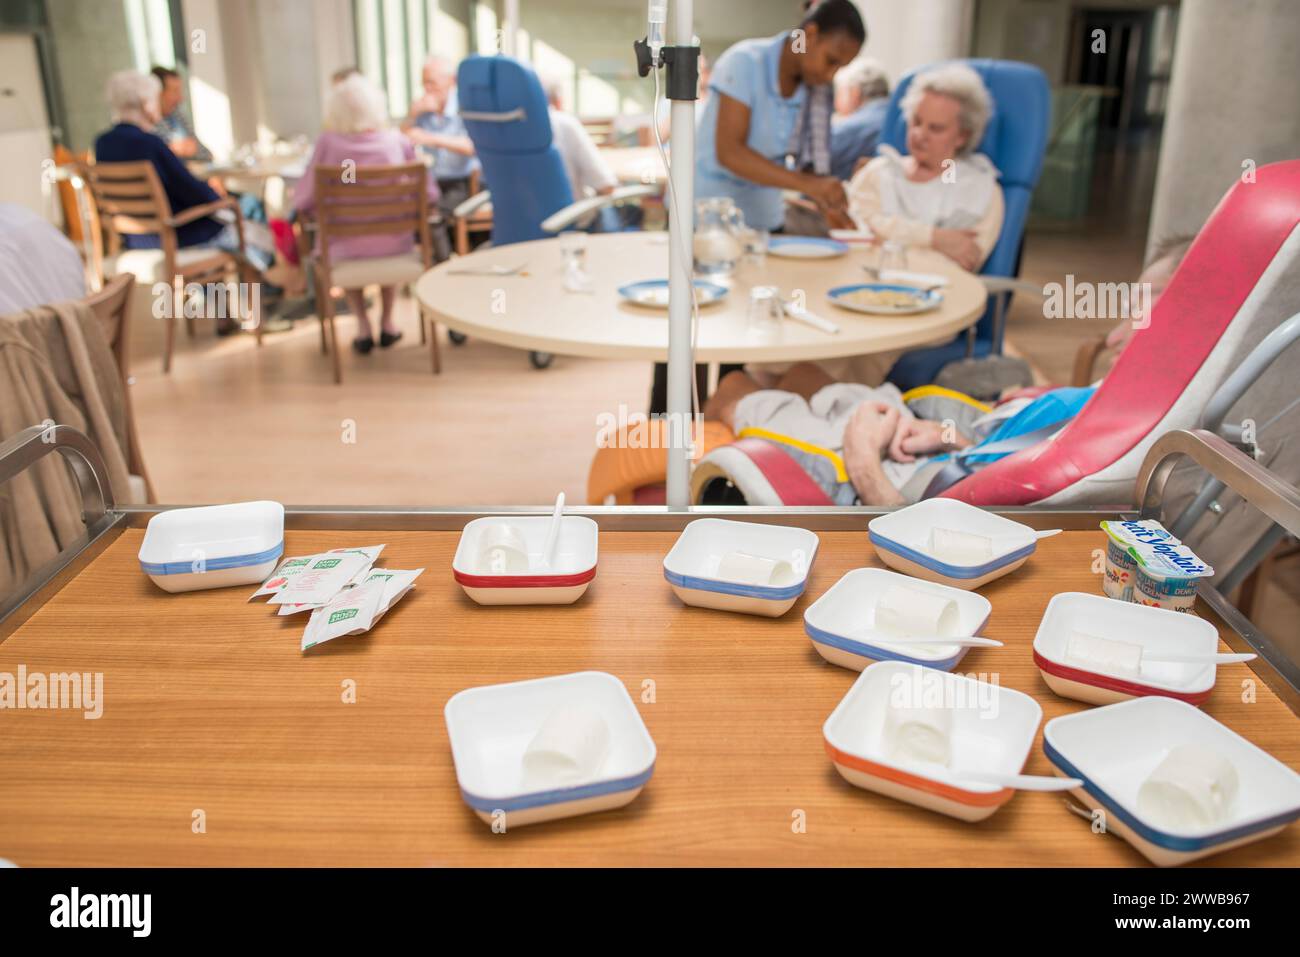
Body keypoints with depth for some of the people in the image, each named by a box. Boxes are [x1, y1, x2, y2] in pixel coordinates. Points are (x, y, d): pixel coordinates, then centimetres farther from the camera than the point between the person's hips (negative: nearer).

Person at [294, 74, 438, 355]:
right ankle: (387, 322, 35)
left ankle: (363, 325, 26)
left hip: (346, 249, -1)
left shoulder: (329, 143, -9)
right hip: (395, 247, 1)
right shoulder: (396, 139, -5)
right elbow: (429, 194, 0)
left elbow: (304, 199, -4)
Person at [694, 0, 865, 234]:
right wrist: (806, 183, -33)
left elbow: (811, 162, 2)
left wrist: (830, 207, -18)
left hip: (763, 220, 5)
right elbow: (728, 152, -25)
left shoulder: (819, 90, 1)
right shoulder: (745, 62, -15)